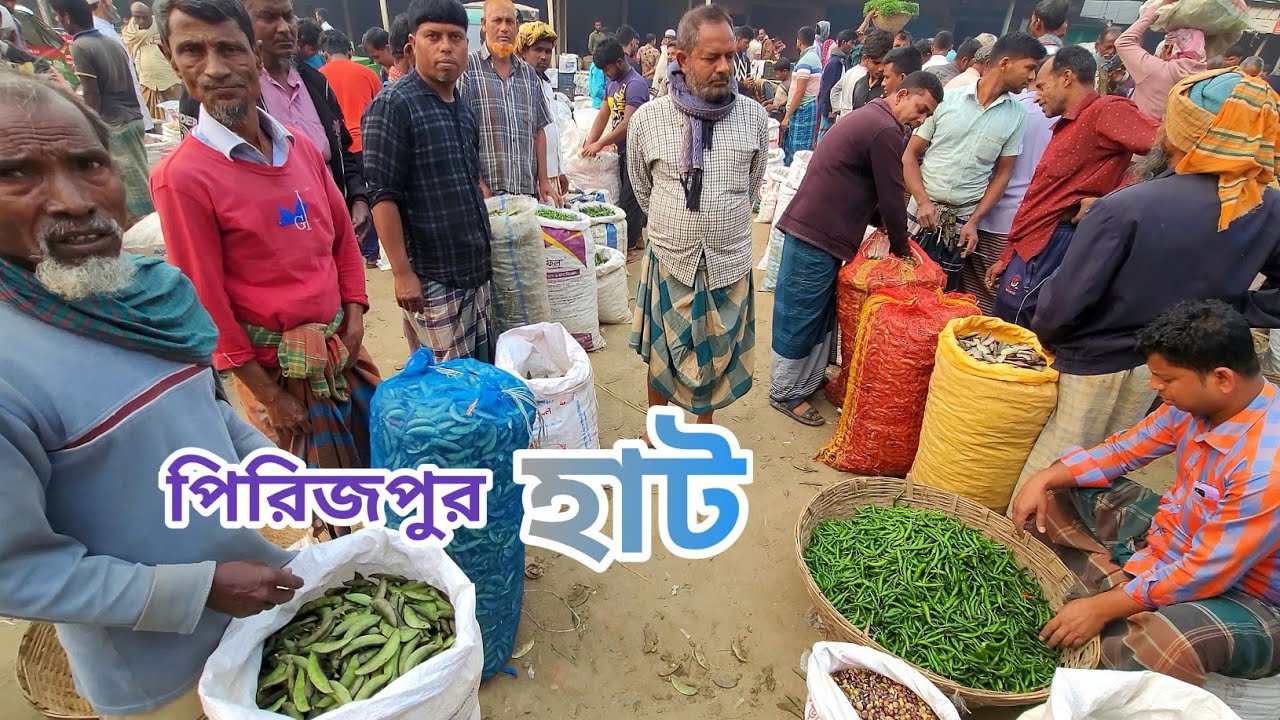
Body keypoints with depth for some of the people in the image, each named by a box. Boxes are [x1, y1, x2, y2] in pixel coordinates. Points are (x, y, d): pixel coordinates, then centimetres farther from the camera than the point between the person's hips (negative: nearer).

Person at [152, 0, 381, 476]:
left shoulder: (301, 147, 3)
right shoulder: (182, 175, -15)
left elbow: (343, 236, 11)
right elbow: (206, 300, -13)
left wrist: (354, 315, 2)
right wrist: (267, 393, -11)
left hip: (342, 347, 6)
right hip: (275, 365, -5)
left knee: (378, 462, 20)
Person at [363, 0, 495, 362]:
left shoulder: (465, 108, 11)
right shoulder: (393, 105, -12)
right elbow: (383, 195, -15)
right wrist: (402, 272, -18)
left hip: (478, 268, 7)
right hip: (433, 276, -7)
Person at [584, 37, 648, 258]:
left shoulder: (635, 84, -18)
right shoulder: (613, 83, 11)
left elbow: (628, 123, -26)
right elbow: (603, 115, 11)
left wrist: (600, 144, -23)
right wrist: (589, 144, 0)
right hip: (623, 150, 9)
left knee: (628, 199, -5)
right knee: (633, 196, 16)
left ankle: (628, 248, 4)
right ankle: (637, 238, 29)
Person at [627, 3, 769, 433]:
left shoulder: (754, 117, -3)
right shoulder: (647, 118, -6)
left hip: (730, 263, 1)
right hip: (670, 262, -1)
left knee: (718, 355, 16)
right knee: (663, 357, 14)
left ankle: (705, 424, 41)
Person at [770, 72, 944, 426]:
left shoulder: (869, 116, 19)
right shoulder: (886, 130, -14)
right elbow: (892, 197, -10)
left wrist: (884, 223, 18)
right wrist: (900, 247, 3)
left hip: (813, 227, 11)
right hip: (817, 236, -11)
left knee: (821, 312, 18)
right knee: (800, 315, -1)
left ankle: (810, 378, 30)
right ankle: (785, 392, 11)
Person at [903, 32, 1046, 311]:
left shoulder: (1016, 115, 4)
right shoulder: (946, 99, 0)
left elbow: (1002, 173, 8)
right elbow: (910, 155, 1)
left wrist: (974, 221, -3)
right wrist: (923, 202, -11)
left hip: (964, 221, 1)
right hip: (921, 213, -1)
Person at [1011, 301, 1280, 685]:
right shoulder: (1199, 402, -10)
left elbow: (1207, 573, -29)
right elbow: (1123, 449, 4)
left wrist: (1102, 608, -25)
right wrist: (1045, 479, -10)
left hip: (1233, 592, -8)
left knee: (1159, 640, -41)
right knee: (1056, 490, 6)